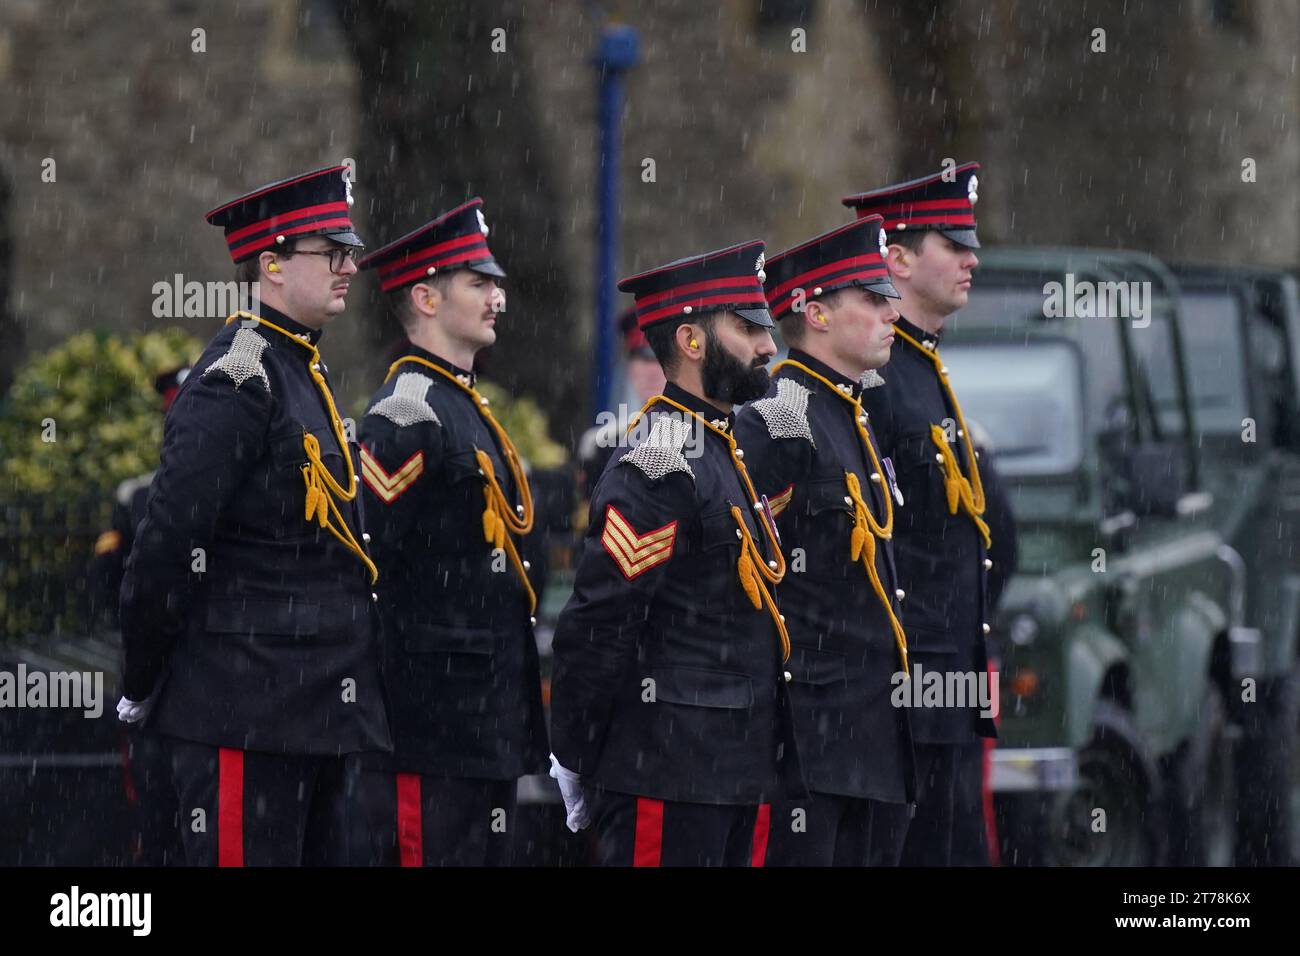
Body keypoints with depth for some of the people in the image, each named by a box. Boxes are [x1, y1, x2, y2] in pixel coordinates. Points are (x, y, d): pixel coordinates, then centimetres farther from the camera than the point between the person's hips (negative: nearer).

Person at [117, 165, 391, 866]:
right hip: (246, 711, -10)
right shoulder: (238, 380, -14)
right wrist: (141, 688, -10)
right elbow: (166, 543, -17)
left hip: (316, 715, 10)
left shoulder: (303, 373, 18)